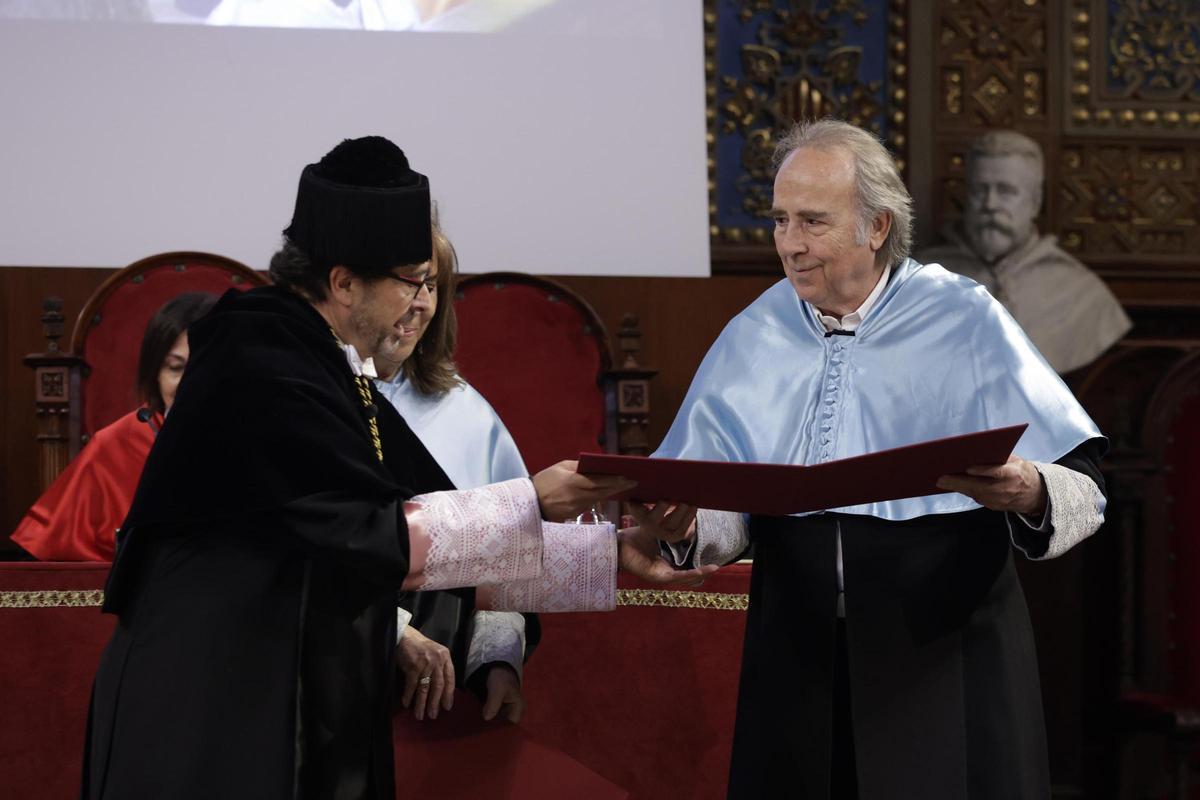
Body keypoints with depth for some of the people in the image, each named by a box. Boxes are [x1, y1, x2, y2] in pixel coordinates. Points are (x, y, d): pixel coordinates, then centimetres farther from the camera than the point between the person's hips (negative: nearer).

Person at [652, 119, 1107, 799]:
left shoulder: (966, 321, -2)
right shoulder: (755, 337, 9)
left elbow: (1082, 490, -8)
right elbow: (724, 508, 3)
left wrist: (1029, 494, -30)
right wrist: (687, 524, -19)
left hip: (946, 655, -3)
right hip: (799, 659, 3)